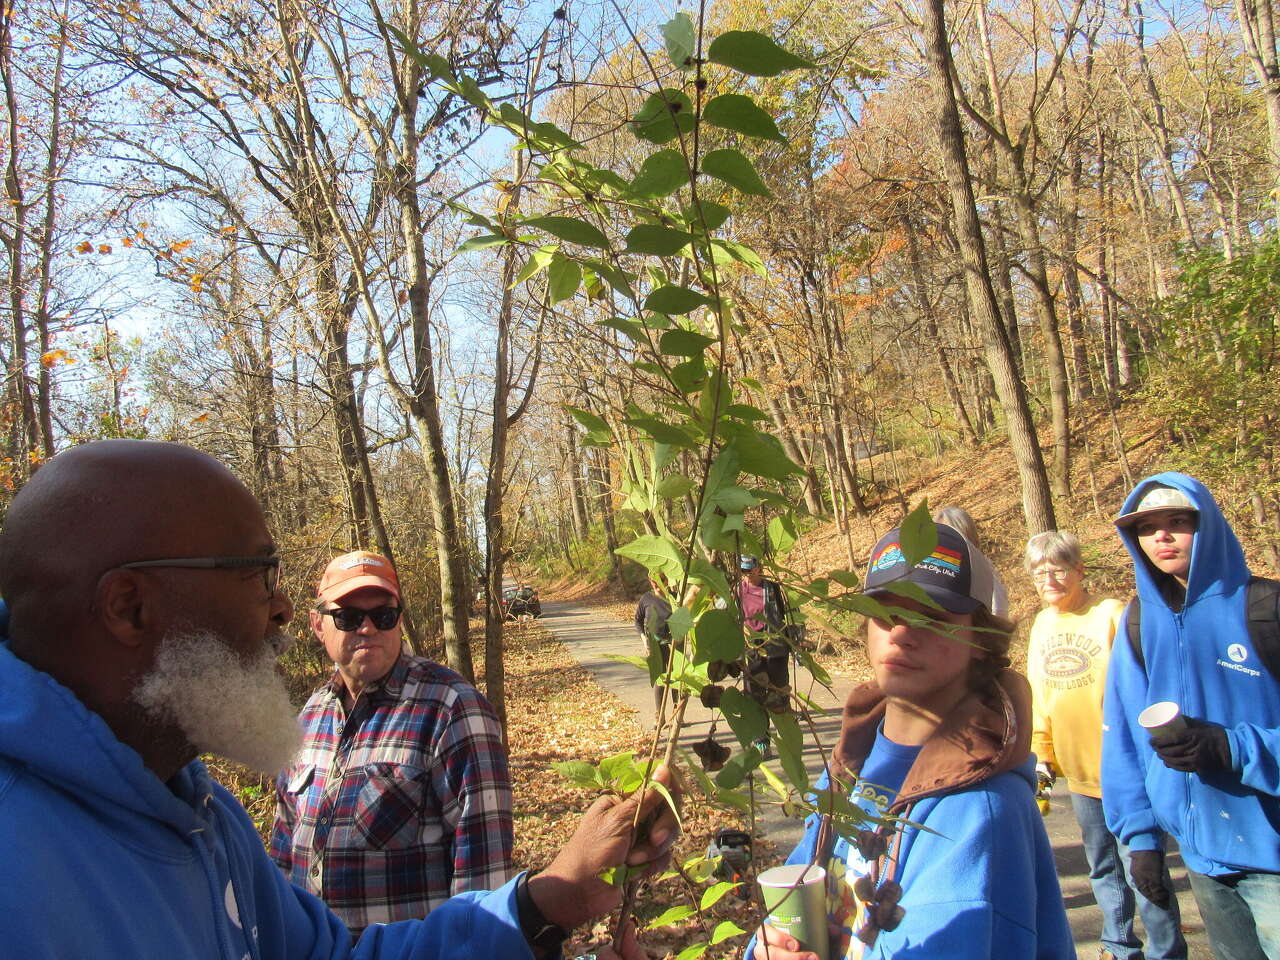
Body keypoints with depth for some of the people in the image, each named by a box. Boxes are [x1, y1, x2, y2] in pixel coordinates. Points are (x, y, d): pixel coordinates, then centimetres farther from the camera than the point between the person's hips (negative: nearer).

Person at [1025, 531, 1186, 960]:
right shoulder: (1042, 624, 7)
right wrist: (1042, 753, 14)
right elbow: (1038, 696, 14)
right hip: (1080, 771, 6)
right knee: (1103, 868, 18)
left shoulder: (1111, 614, -11)